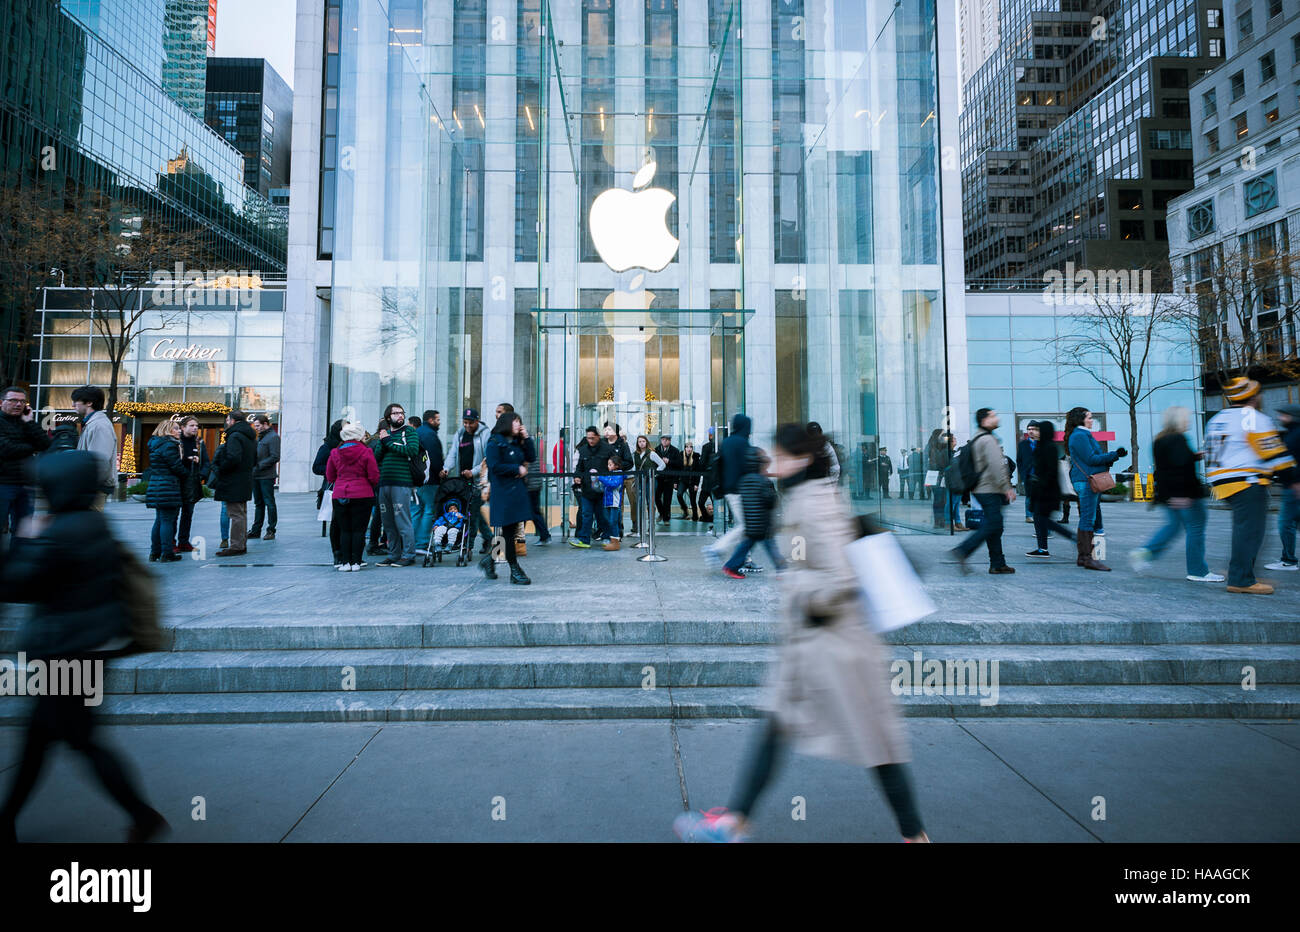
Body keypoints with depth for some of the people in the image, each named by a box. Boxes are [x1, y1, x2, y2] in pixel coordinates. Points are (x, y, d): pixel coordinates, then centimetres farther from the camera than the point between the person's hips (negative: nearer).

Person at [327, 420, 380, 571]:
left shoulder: (334, 453, 4)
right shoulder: (366, 452, -8)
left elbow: (329, 477, 12)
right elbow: (374, 477, -6)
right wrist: (373, 487, 14)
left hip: (340, 495, 3)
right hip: (362, 495, -3)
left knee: (344, 530, 10)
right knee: (359, 530, 4)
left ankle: (345, 562, 9)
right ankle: (356, 562, 4)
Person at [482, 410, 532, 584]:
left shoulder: (516, 443, 17)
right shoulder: (495, 442, -7)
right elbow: (495, 466, -15)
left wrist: (526, 438, 5)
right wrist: (517, 469, -9)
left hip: (518, 490, 8)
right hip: (503, 493, -8)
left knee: (512, 530, 6)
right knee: (508, 532, -2)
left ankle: (490, 559, 24)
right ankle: (515, 571, 4)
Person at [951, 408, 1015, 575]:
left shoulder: (977, 438, 19)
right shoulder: (988, 439, -13)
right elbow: (996, 467, -19)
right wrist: (1007, 488, -17)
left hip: (981, 489, 10)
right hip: (990, 490, -10)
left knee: (994, 526, 11)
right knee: (992, 525, -10)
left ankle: (998, 564, 14)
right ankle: (962, 551, -13)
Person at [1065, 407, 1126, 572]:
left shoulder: (1084, 435, 22)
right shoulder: (1079, 436, -11)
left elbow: (1095, 457, 22)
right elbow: (1091, 459, -16)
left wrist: (1111, 458, 7)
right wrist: (1114, 455, -11)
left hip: (1090, 481, 11)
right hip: (1086, 482, -11)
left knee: (1086, 518, 11)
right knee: (1088, 518, -11)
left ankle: (1082, 556, 14)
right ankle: (1087, 558, -10)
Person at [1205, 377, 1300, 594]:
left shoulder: (1216, 420, 18)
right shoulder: (1254, 418, -8)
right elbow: (1273, 453, -10)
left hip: (1222, 484, 9)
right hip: (1247, 485, -9)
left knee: (1244, 529, 15)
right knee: (1250, 530, -7)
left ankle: (1240, 576, 17)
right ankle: (1241, 580, -8)